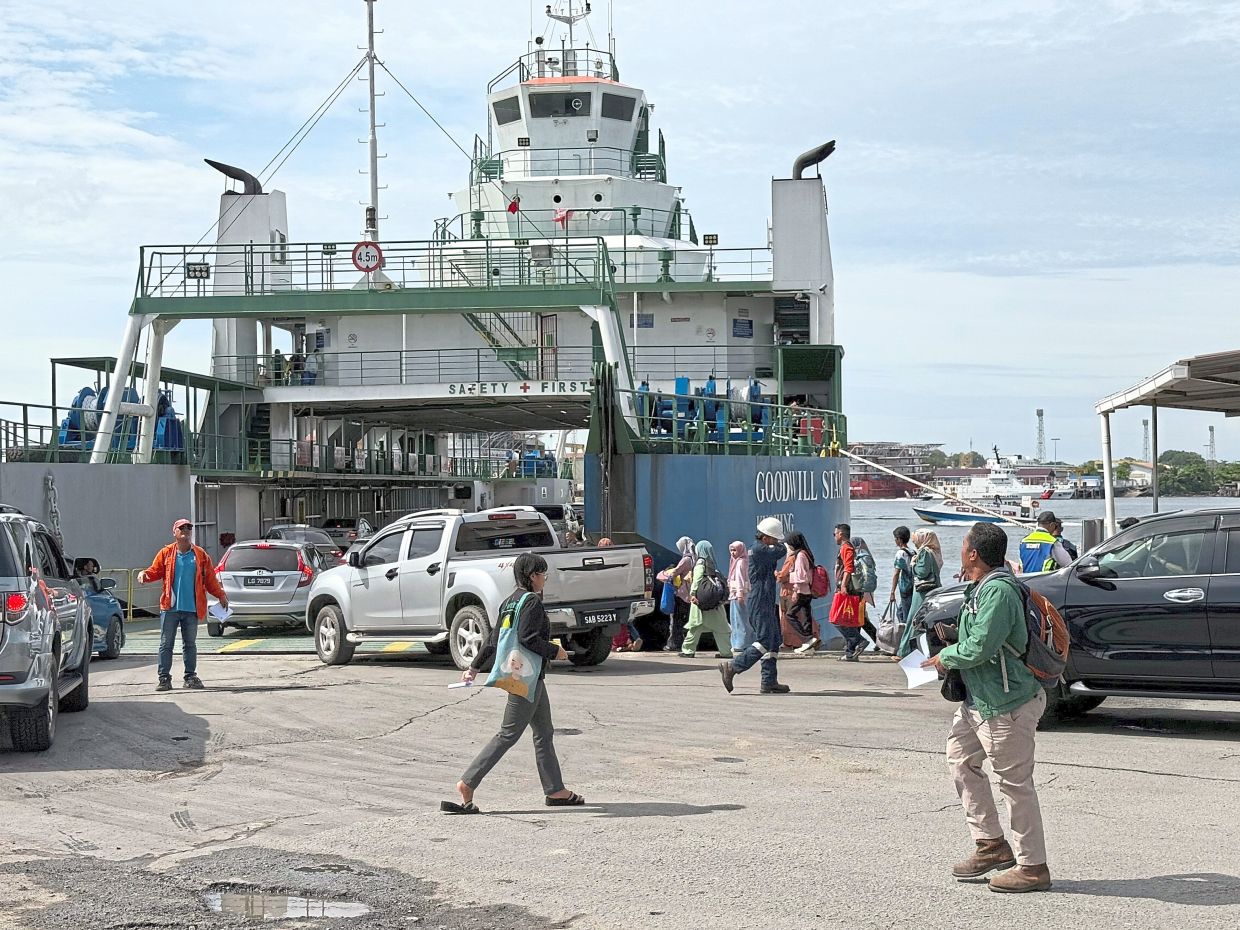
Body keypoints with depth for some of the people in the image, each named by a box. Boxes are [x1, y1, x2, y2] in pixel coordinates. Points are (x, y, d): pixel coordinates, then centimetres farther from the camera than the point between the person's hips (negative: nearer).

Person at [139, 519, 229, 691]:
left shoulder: (200, 554, 8)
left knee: (190, 644, 8)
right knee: (166, 644, 0)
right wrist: (145, 575, -17)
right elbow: (155, 571, 4)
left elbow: (210, 578, 9)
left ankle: (191, 677, 14)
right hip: (170, 607, -1)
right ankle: (164, 678, 3)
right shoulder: (166, 553, 5)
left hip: (192, 608, 1)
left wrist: (220, 595, 4)